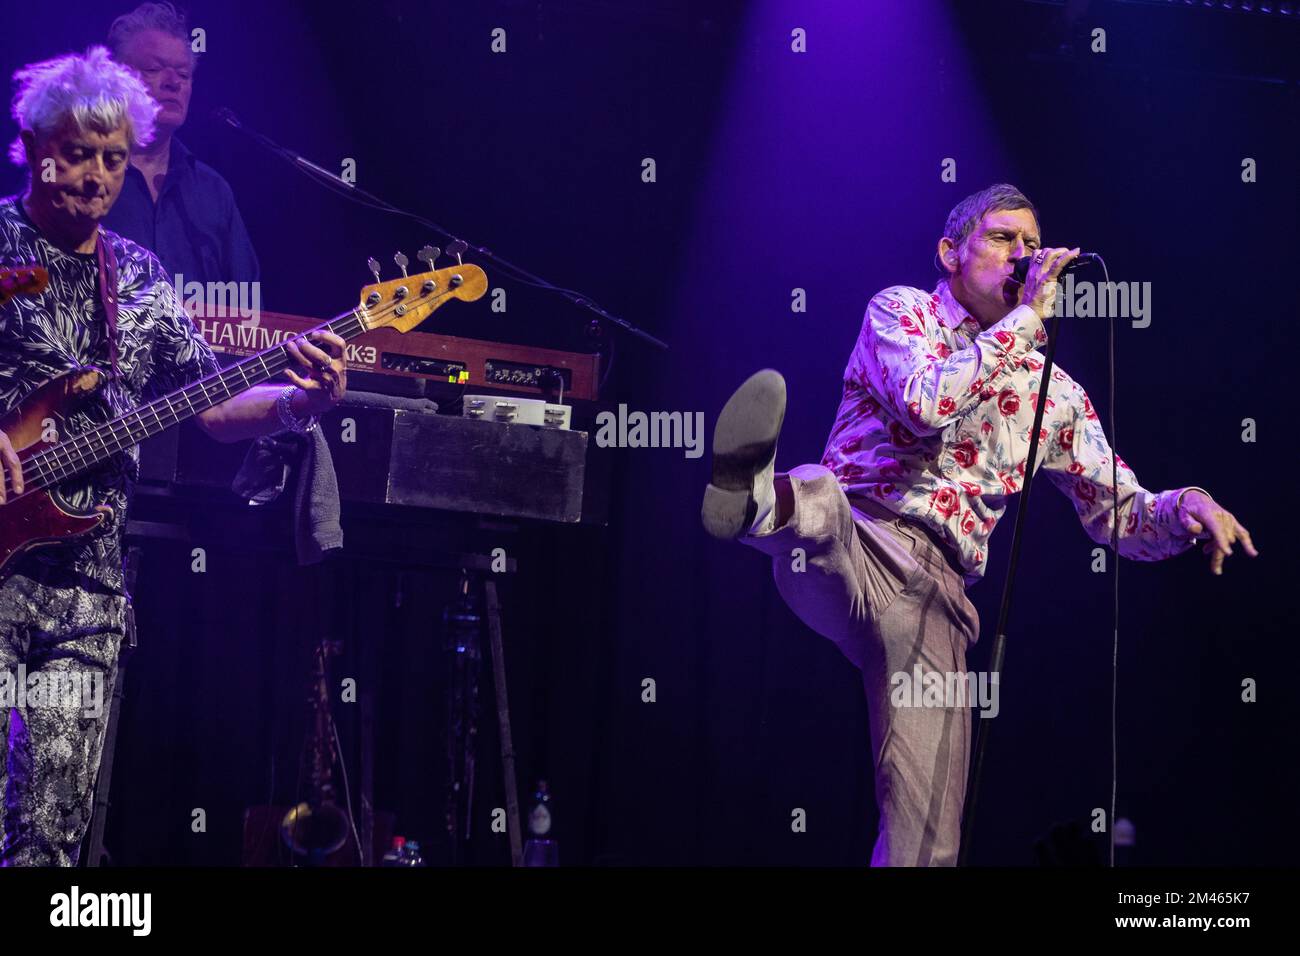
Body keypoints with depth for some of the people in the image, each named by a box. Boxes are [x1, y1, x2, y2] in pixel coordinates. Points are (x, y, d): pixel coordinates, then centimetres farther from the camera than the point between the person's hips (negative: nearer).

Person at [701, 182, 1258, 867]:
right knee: (824, 500, -42)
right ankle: (759, 497, -76)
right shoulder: (901, 312, 10)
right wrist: (1026, 317, -5)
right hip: (847, 546, -3)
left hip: (932, 588, 4)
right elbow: (927, 401, -11)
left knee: (925, 839, -10)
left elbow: (1122, 515, 18)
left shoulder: (1055, 393, 21)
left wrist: (1187, 507, -4)